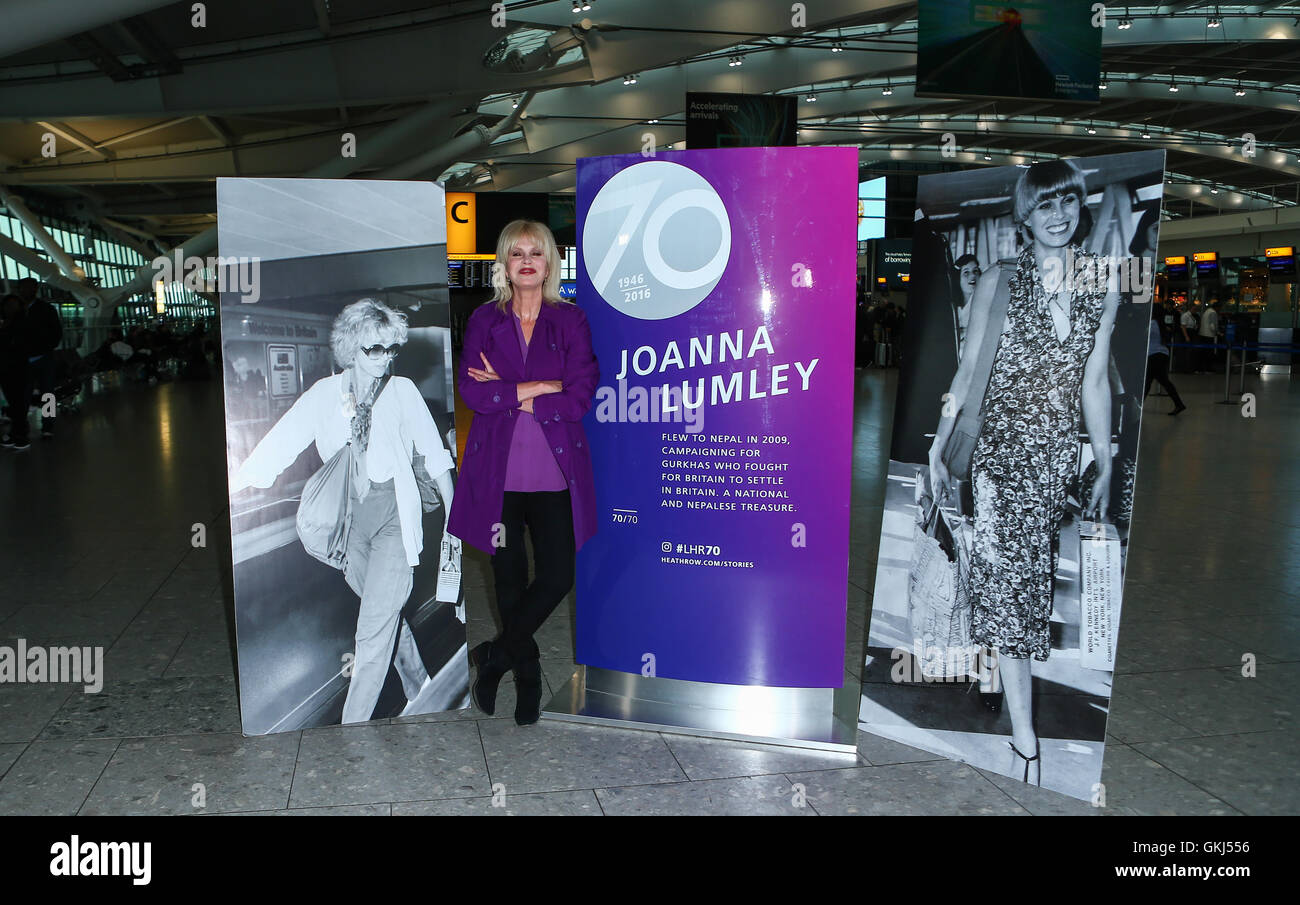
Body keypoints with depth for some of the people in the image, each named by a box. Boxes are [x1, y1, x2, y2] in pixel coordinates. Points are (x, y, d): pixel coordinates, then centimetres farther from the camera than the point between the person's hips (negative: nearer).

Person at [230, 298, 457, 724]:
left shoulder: (403, 391, -1)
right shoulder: (324, 393, 2)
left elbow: (435, 456, 4)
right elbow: (281, 442, -4)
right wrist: (232, 485, -14)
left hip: (393, 515, -3)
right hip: (348, 517, 3)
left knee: (373, 628, -7)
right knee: (385, 613, 16)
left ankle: (353, 724, 1)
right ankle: (419, 689, 38)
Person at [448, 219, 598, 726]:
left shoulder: (571, 321, 4)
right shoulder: (484, 320, 6)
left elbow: (580, 397, -8)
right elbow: (470, 389, -7)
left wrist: (506, 394, -10)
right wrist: (538, 388, -13)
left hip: (555, 472, 0)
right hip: (499, 471, 1)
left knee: (557, 577, -5)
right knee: (509, 578, 9)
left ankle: (494, 656, 18)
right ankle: (527, 676, 30)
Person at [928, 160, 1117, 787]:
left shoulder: (1102, 285, 7)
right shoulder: (1000, 281, -2)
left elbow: (1095, 383, 9)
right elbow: (967, 370, -1)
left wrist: (1106, 468, 10)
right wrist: (937, 449, -6)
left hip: (1062, 451, 3)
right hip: (1003, 445, -3)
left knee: (1031, 572, 7)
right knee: (1010, 576, -8)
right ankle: (1025, 739, -5)